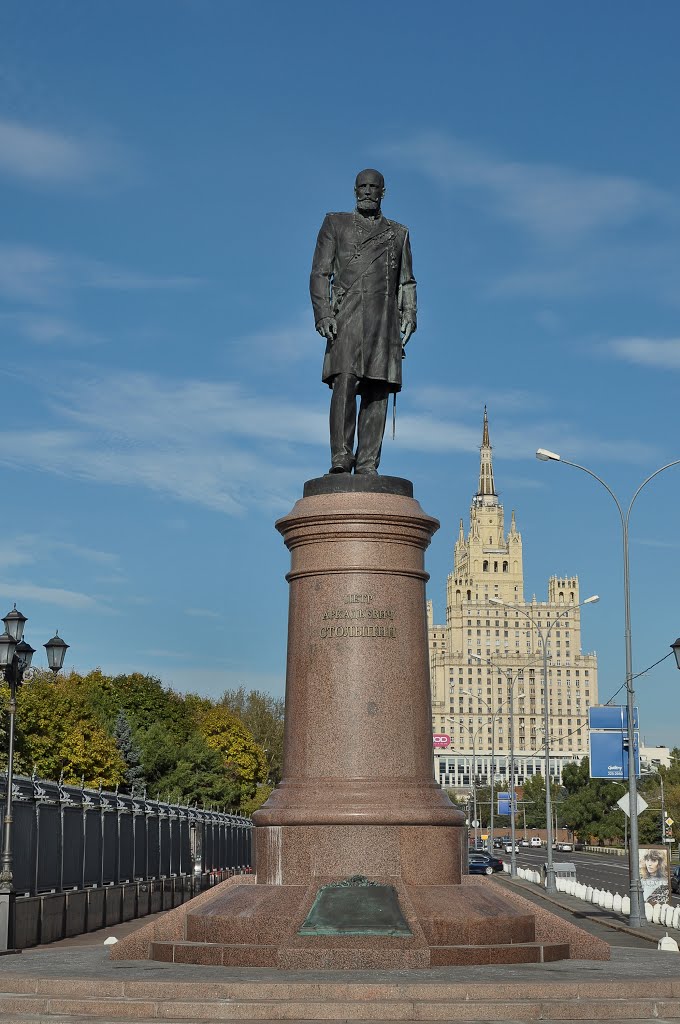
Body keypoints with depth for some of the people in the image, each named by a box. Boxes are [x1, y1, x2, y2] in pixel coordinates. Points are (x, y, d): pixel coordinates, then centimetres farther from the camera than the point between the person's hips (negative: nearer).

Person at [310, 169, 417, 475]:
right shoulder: (335, 224, 16)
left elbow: (407, 282, 20)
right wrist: (322, 314, -6)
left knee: (377, 391, -5)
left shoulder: (398, 233, 23)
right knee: (344, 381, -19)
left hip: (384, 320, 2)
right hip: (346, 317, -2)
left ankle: (367, 465, -7)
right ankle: (340, 459, -21)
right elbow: (320, 274, 8)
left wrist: (409, 315, 3)